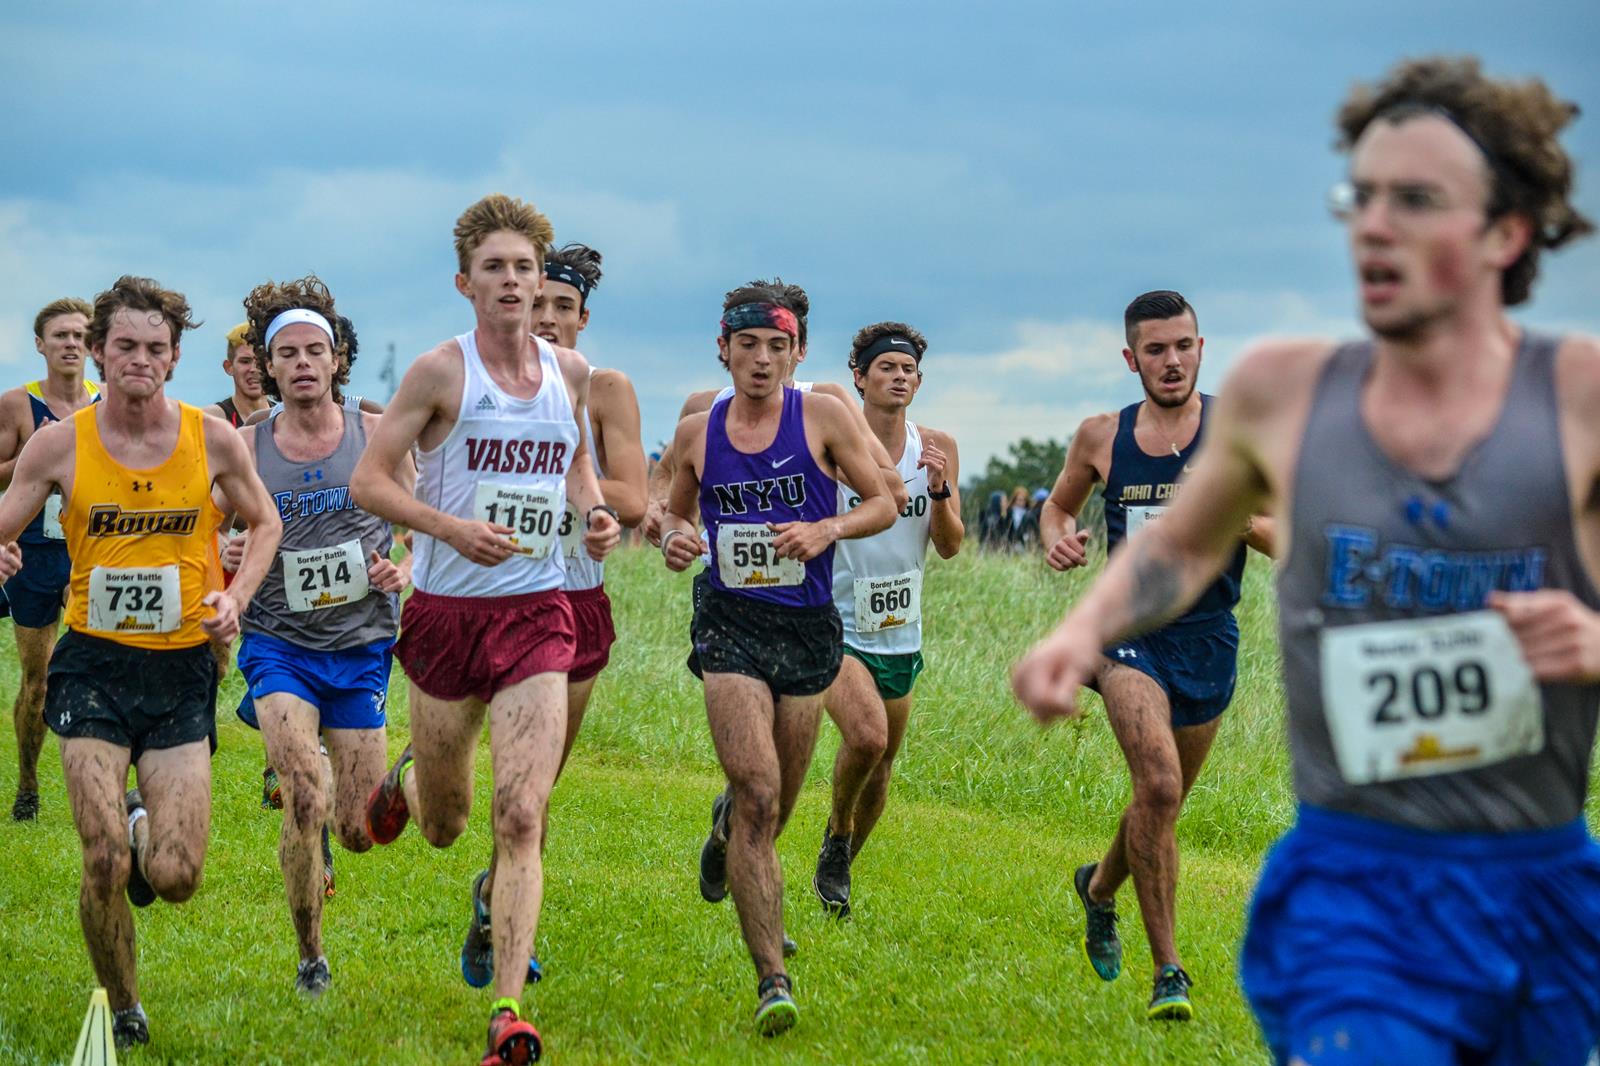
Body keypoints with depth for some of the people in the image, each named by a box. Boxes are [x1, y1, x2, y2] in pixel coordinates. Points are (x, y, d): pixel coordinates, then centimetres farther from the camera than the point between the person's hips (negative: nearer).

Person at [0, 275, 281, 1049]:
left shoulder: (211, 439, -2)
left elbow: (265, 523, 13)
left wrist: (236, 596, -4)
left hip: (182, 667, 1)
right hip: (93, 664, -1)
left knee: (174, 879, -5)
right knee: (104, 863, -12)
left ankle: (147, 834, 34)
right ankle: (121, 1010, 15)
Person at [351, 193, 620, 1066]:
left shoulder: (570, 372, 6)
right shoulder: (441, 372, -7)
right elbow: (367, 479, -7)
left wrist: (596, 513, 3)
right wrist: (451, 528, -21)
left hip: (538, 614, 2)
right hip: (448, 610, -2)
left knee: (521, 817, -12)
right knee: (443, 826, 13)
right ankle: (405, 779, 51)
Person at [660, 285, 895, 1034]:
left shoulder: (822, 417, -2)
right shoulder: (697, 432, 4)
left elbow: (883, 503, 3)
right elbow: (675, 510, 18)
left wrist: (828, 529, -15)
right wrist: (673, 538, -5)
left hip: (808, 627, 1)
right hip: (731, 625, -1)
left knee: (773, 806, 14)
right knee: (758, 795, -17)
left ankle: (725, 822, 54)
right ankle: (772, 978, -16)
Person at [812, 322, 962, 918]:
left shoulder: (937, 449, 2)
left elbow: (950, 547, 0)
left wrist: (939, 489, -17)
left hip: (899, 638, 5)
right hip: (835, 628, -5)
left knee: (880, 769, 13)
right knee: (867, 735, -27)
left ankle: (837, 868, 36)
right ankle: (836, 833, 1)